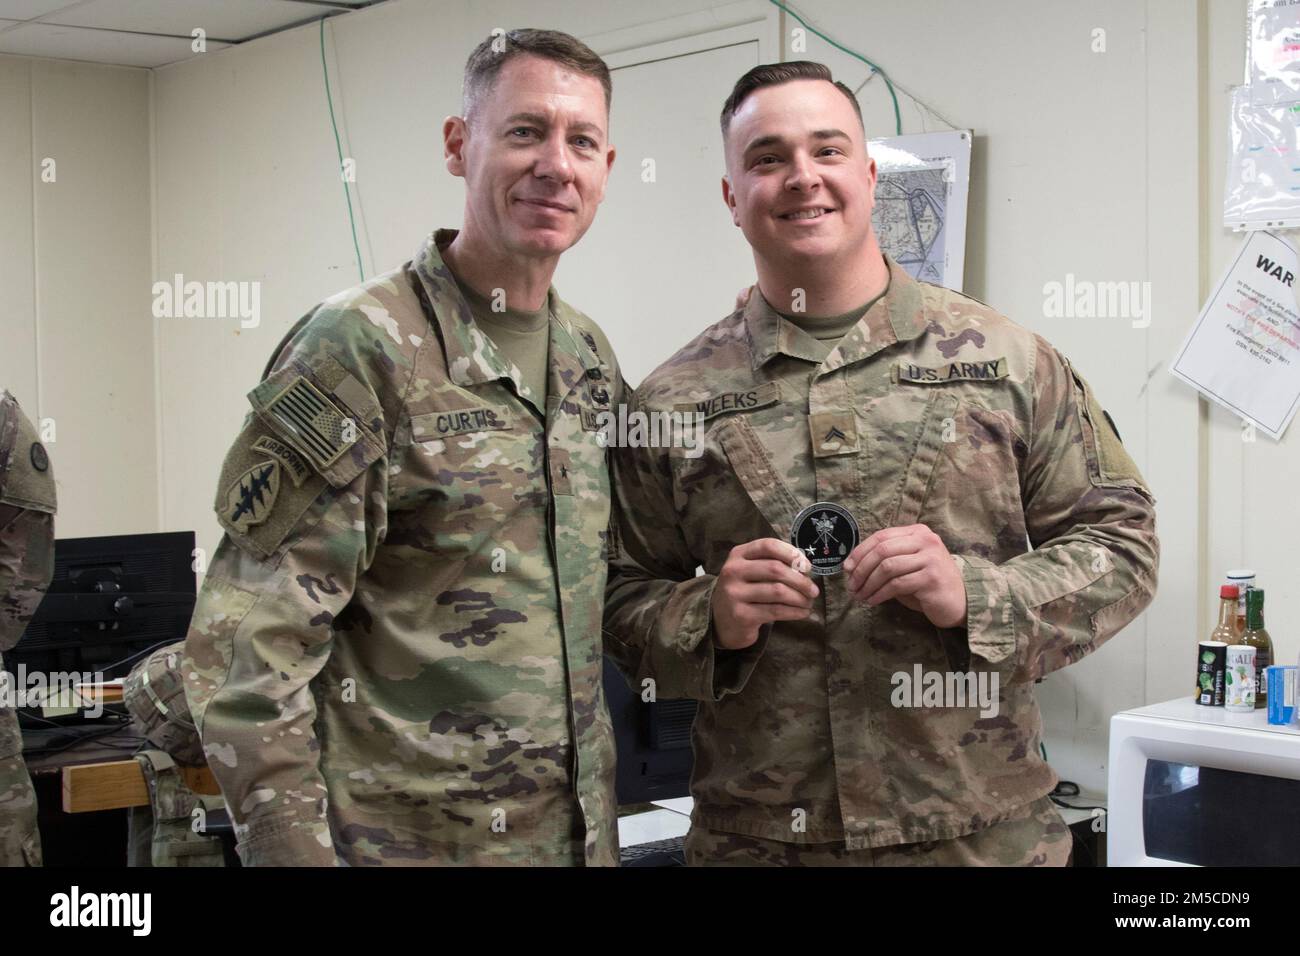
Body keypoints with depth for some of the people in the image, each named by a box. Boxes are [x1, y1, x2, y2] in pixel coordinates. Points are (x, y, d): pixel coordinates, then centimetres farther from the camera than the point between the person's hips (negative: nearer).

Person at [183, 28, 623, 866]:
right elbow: (254, 645, -16)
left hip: (578, 829, 6)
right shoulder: (360, 347, -14)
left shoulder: (591, 358, 7)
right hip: (403, 836, -6)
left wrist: (599, 815, 13)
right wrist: (294, 844, -19)